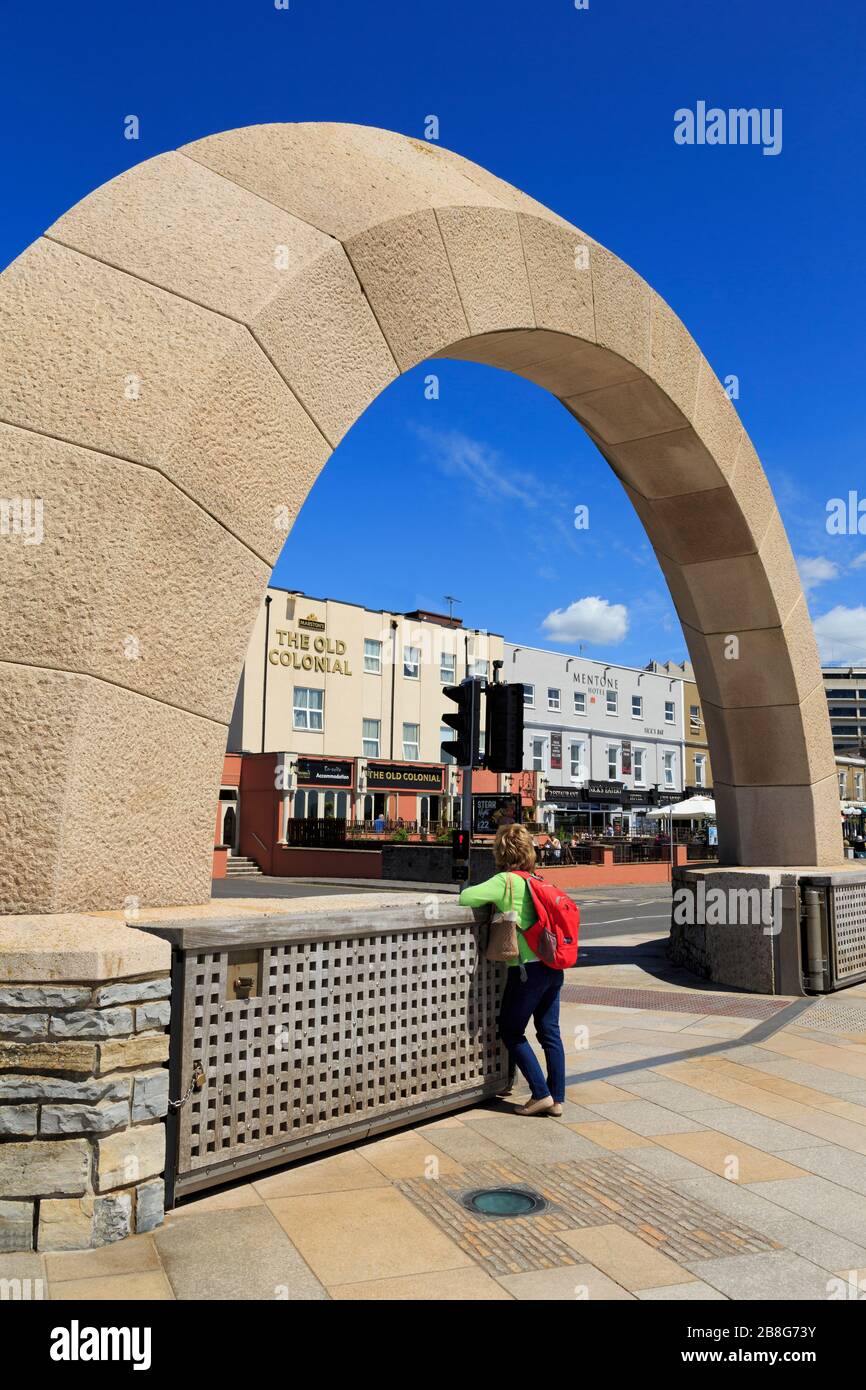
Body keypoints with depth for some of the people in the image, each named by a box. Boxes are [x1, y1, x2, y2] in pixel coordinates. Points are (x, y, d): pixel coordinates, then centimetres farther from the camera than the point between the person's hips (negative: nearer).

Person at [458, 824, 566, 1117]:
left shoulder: (506, 881, -10)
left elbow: (465, 898, -18)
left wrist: (486, 895, 6)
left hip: (527, 969, -7)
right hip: (553, 967, 7)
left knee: (511, 1032, 8)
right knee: (550, 1032, 13)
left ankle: (541, 1094, 7)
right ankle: (557, 1099, 18)